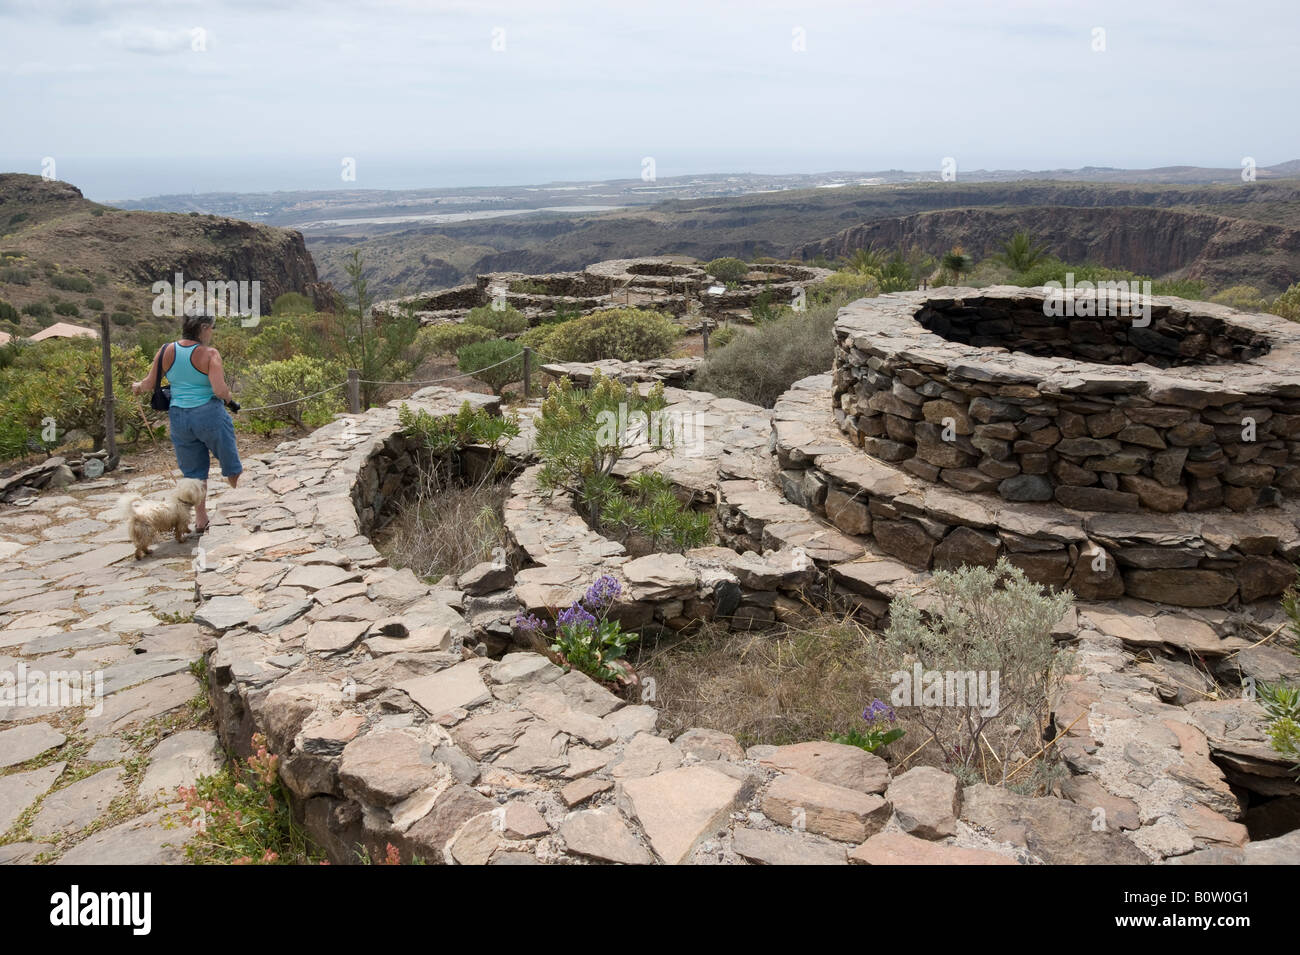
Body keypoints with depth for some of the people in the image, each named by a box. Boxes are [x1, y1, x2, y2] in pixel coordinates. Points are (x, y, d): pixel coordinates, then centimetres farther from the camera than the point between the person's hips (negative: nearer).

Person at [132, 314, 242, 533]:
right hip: (209, 414, -5)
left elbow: (149, 385, 6)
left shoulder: (167, 351, 1)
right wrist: (229, 398, -1)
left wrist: (137, 387, 29)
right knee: (231, 466, 13)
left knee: (194, 471, 16)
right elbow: (220, 390, -23)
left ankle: (200, 519, 22)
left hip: (179, 418, 5)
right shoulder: (209, 354, -12)